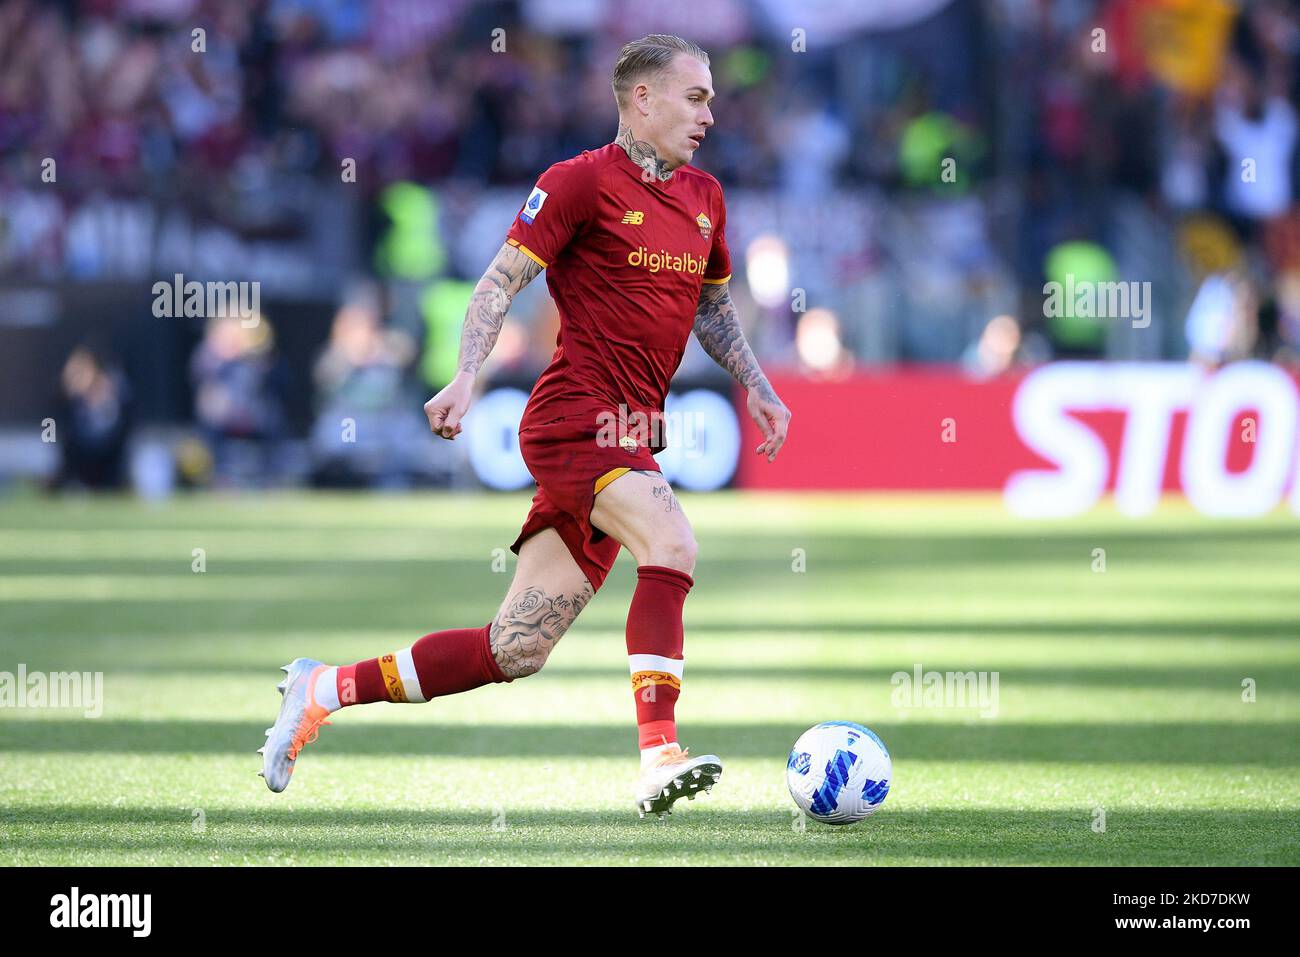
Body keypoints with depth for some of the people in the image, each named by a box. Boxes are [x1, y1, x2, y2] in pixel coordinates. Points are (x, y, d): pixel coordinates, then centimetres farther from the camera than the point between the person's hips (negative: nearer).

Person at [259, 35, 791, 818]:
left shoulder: (703, 198, 17)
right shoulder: (584, 181, -5)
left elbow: (713, 307, 31)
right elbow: (502, 281, -8)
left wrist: (757, 388, 20)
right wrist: (467, 377, -19)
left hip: (627, 441, 7)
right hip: (576, 419, -7)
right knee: (672, 546, -29)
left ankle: (326, 689, 14)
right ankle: (660, 756, -30)